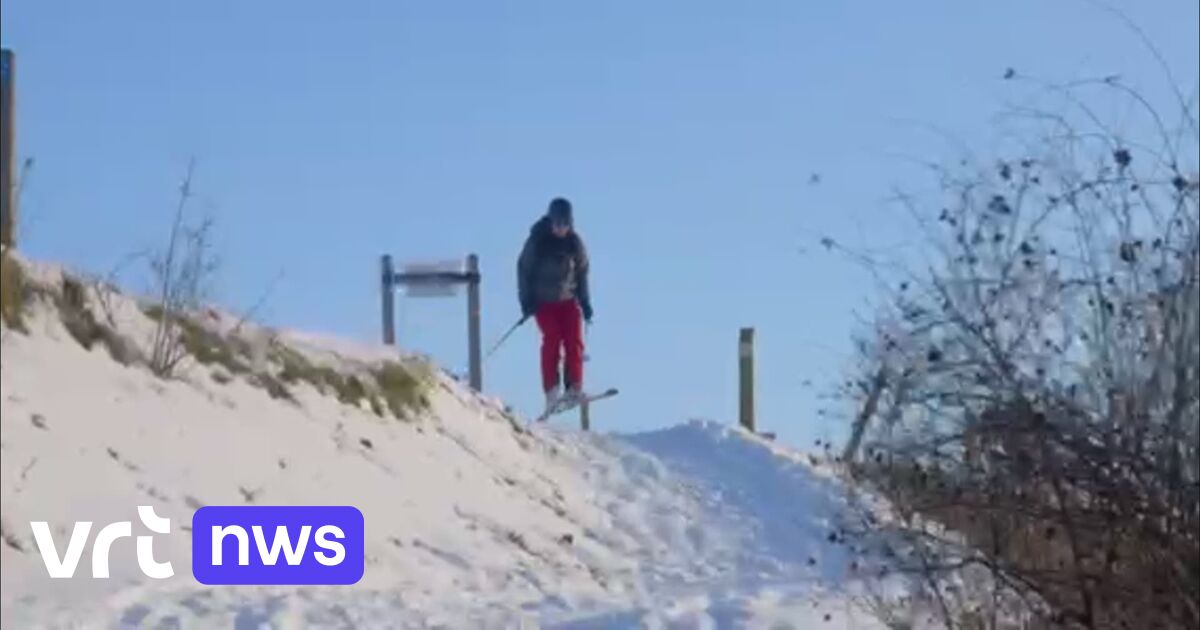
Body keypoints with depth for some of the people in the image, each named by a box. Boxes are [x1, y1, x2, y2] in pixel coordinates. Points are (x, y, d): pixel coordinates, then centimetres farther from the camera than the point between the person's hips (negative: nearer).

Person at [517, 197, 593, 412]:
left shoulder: (575, 242, -1)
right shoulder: (537, 241, -8)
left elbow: (581, 272, 10)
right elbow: (524, 269, -2)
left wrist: (585, 302, 7)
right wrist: (526, 301, -8)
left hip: (568, 299, 3)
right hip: (544, 301, -3)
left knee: (574, 342, -10)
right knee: (552, 340, -17)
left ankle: (574, 389, -8)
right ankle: (552, 391, -18)